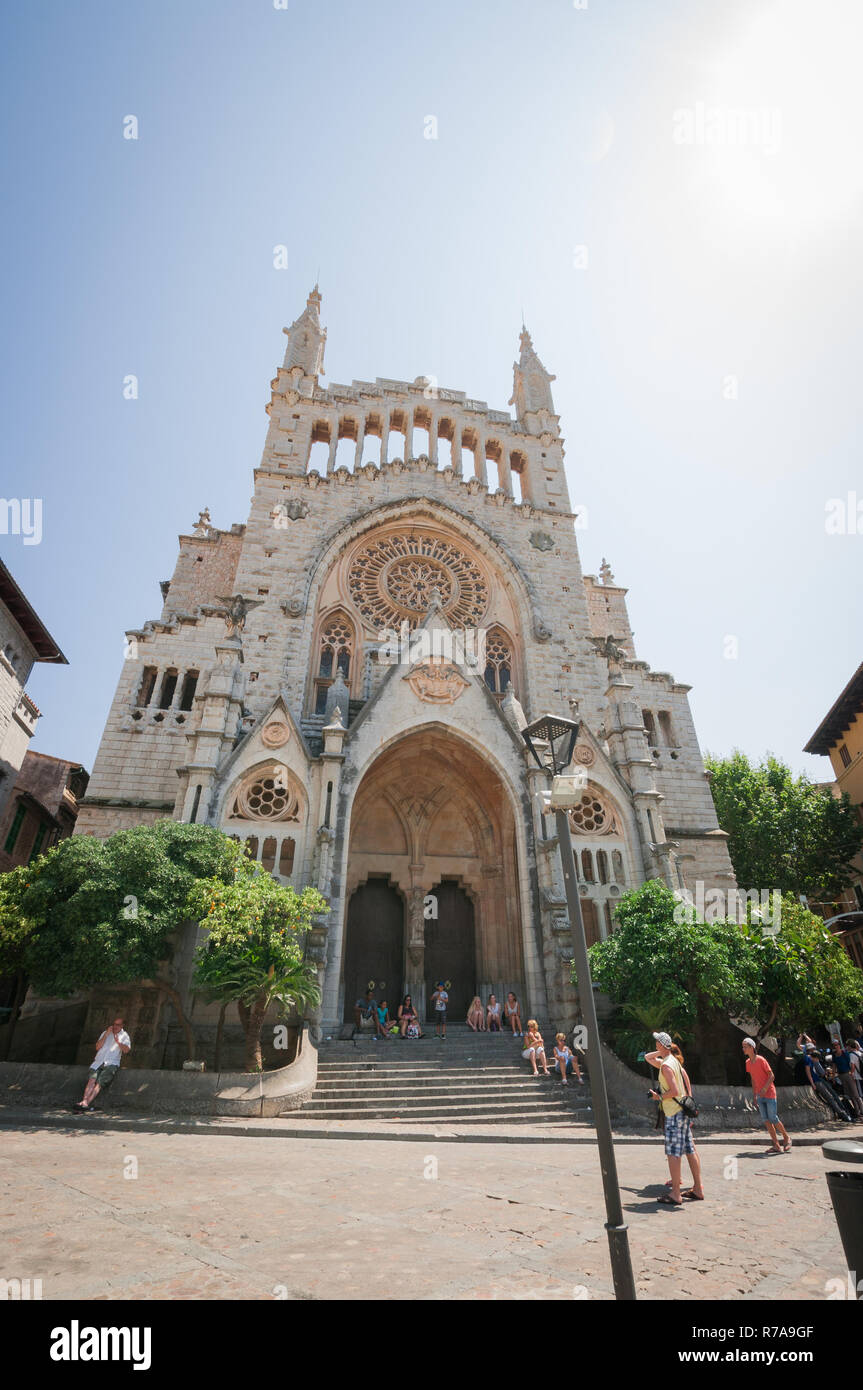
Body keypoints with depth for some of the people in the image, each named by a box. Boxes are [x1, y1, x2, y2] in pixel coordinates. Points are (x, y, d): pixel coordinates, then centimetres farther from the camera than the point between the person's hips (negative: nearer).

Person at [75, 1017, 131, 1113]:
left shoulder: (124, 1036, 12)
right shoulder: (105, 1033, 22)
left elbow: (127, 1049, -2)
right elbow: (97, 1047, 9)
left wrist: (118, 1042, -16)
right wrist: (106, 1035, -2)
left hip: (112, 1063, -2)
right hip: (98, 1061, 2)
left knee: (99, 1082, -22)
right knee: (92, 1079, -23)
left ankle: (87, 1103, -30)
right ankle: (84, 1101, -33)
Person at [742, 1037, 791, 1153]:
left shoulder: (761, 1060, -14)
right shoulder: (748, 1063, 6)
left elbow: (771, 1075, -14)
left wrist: (765, 1089, -23)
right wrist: (754, 1095, 14)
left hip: (769, 1093, -6)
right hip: (760, 1096, 6)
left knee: (773, 1118, -4)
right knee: (765, 1120, 3)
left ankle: (786, 1138, 19)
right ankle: (776, 1145, 12)